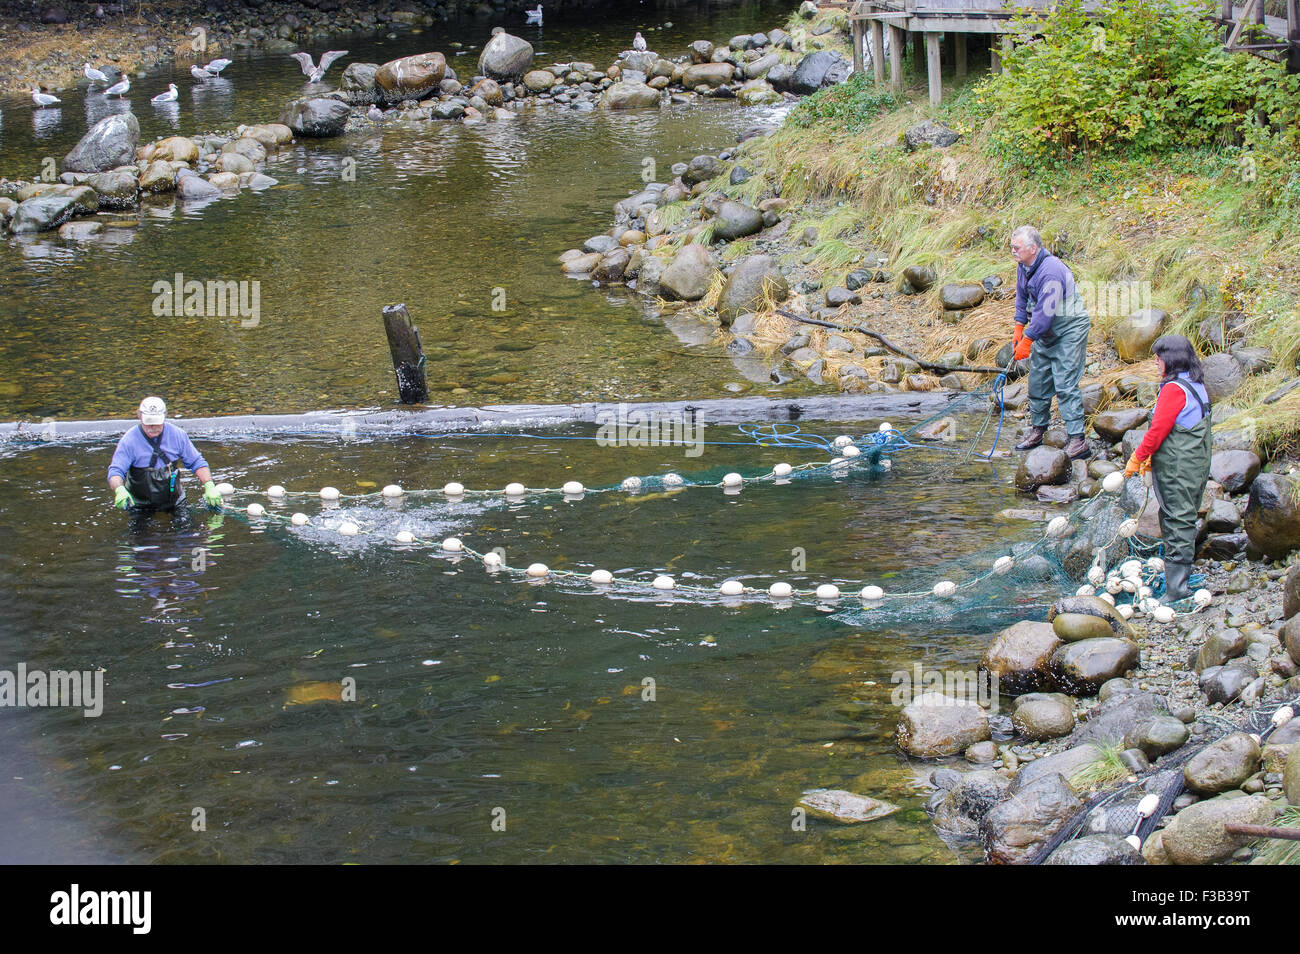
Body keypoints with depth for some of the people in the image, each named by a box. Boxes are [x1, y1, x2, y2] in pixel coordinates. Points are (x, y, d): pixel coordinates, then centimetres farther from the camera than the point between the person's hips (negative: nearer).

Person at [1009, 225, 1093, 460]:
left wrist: (1027, 342, -23)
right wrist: (1018, 330, 11)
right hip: (1045, 333, 9)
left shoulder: (1051, 271, -28)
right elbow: (1022, 299, 17)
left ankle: (1078, 441, -15)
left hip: (1069, 331, -9)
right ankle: (1037, 431, 27)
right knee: (1037, 381, 12)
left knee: (1065, 384, -14)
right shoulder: (1024, 267, 2)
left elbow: (1045, 312, -28)